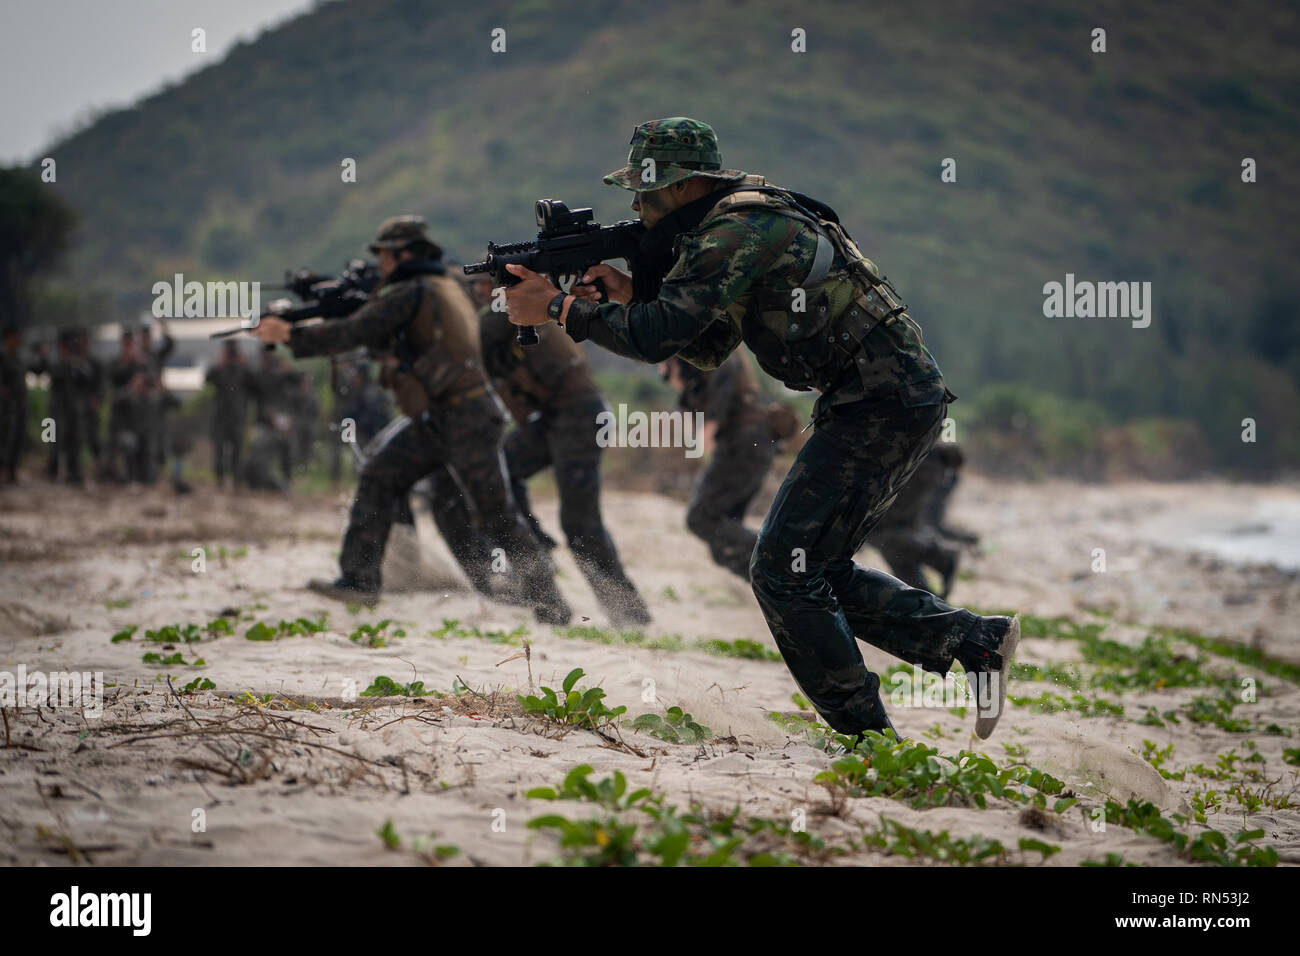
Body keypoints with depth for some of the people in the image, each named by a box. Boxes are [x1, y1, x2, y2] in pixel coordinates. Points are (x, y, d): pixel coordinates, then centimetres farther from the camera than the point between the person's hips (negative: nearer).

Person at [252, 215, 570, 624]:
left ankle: (550, 604, 1)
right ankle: (360, 579, 5)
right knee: (379, 476, 7)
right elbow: (391, 338, 26)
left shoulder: (411, 292, -10)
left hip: (464, 421, -10)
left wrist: (291, 335, -9)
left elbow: (353, 332, -16)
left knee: (498, 516, -5)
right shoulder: (446, 287, 19)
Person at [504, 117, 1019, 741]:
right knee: (814, 570, 15)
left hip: (883, 405, -10)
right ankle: (976, 640, 16)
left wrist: (558, 307, -11)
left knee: (784, 572, -8)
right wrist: (628, 293, 10)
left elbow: (659, 336, -22)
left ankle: (866, 740, -1)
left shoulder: (738, 230, -15)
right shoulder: (743, 221, 17)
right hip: (889, 402, 10)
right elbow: (708, 349, 21)